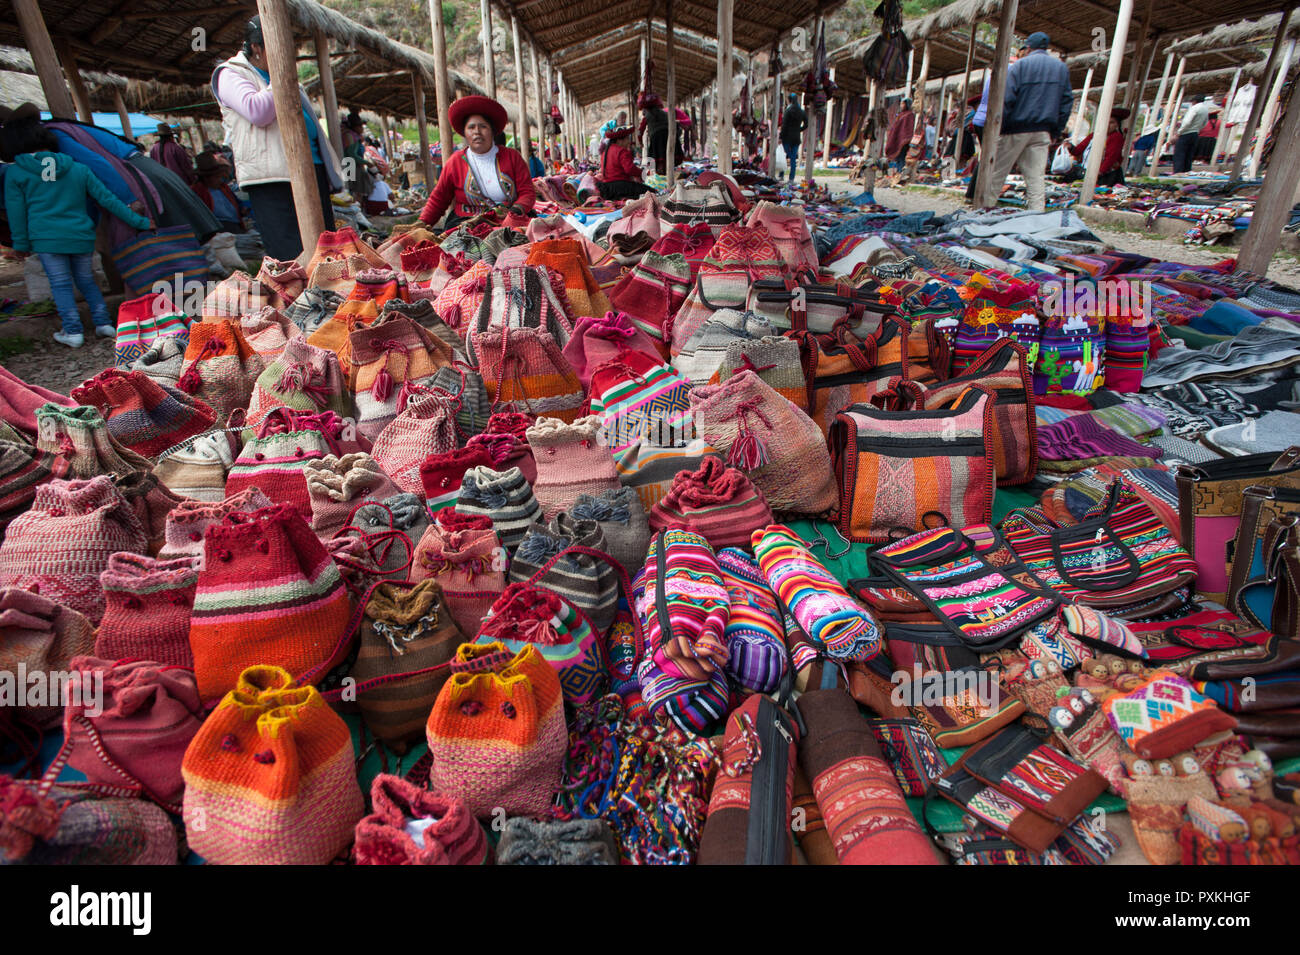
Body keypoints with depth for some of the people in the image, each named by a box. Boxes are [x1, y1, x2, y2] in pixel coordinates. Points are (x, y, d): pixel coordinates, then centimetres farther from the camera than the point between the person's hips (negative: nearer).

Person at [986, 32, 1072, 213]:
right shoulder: (1062, 68, 15)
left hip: (1016, 129, -4)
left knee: (997, 171, 3)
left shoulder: (1020, 65, -2)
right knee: (1037, 176, 3)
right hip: (1043, 131, 4)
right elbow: (1067, 102, 14)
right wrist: (1055, 133, 15)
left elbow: (1006, 99, -11)